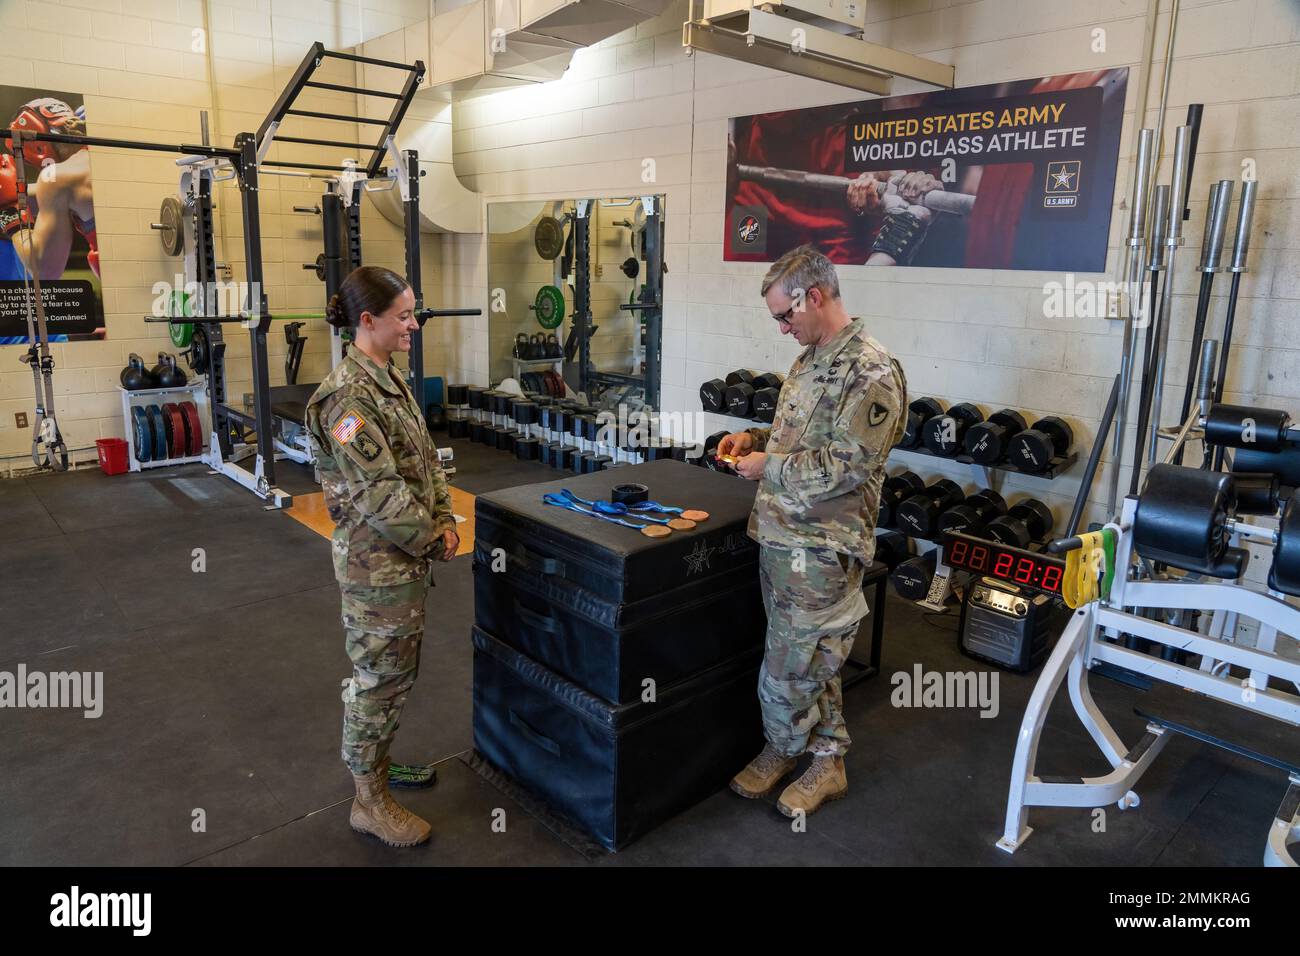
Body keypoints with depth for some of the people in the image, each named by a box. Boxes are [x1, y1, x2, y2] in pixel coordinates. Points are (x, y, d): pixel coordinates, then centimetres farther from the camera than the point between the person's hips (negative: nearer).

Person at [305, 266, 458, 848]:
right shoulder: (348, 397, -22)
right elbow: (377, 492, -24)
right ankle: (370, 801, 23)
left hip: (406, 557, 9)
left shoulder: (389, 379, 8)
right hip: (377, 562, -9)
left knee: (397, 670, 22)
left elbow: (426, 458, 12)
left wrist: (444, 521, 1)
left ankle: (374, 760, 43)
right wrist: (430, 538, -13)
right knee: (378, 677, 5)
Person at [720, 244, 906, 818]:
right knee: (813, 661, 18)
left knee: (788, 673, 2)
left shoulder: (870, 373, -17)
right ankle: (827, 760, 34)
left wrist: (769, 466, -14)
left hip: (820, 549, -9)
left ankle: (783, 748, 28)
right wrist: (755, 437, 8)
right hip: (781, 535, 9)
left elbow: (847, 465, -22)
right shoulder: (811, 359, 13)